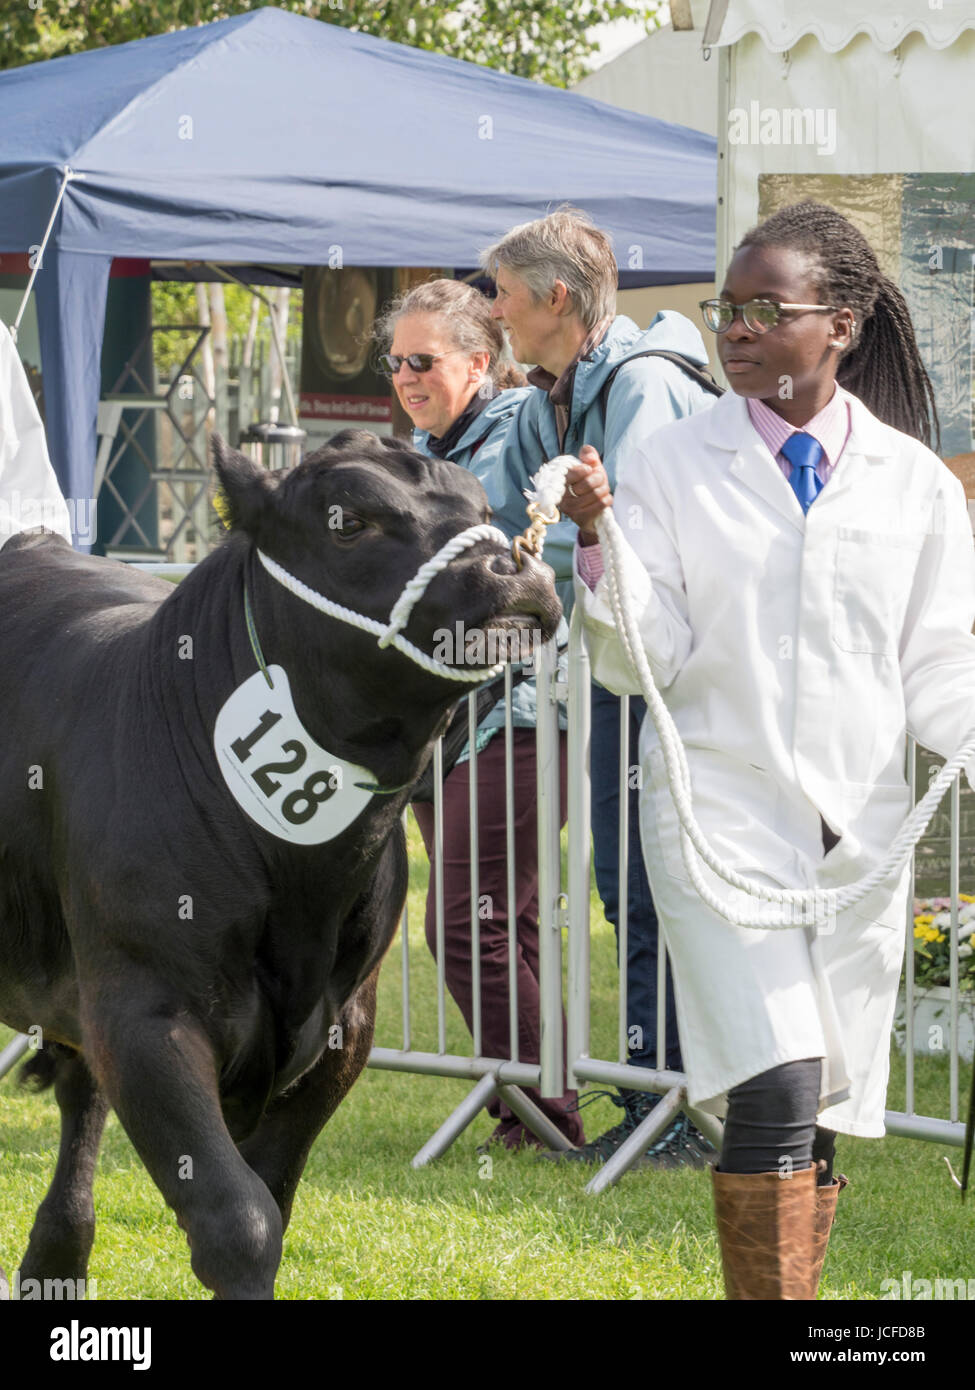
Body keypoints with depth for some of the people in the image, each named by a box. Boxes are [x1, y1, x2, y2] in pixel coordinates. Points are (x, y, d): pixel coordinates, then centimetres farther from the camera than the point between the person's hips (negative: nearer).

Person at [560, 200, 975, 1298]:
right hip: (720, 806, -3)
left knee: (822, 1119, 5)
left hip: (860, 824, 3)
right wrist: (598, 537, -17)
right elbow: (638, 663, -2)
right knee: (773, 1087, -18)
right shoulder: (671, 467, 2)